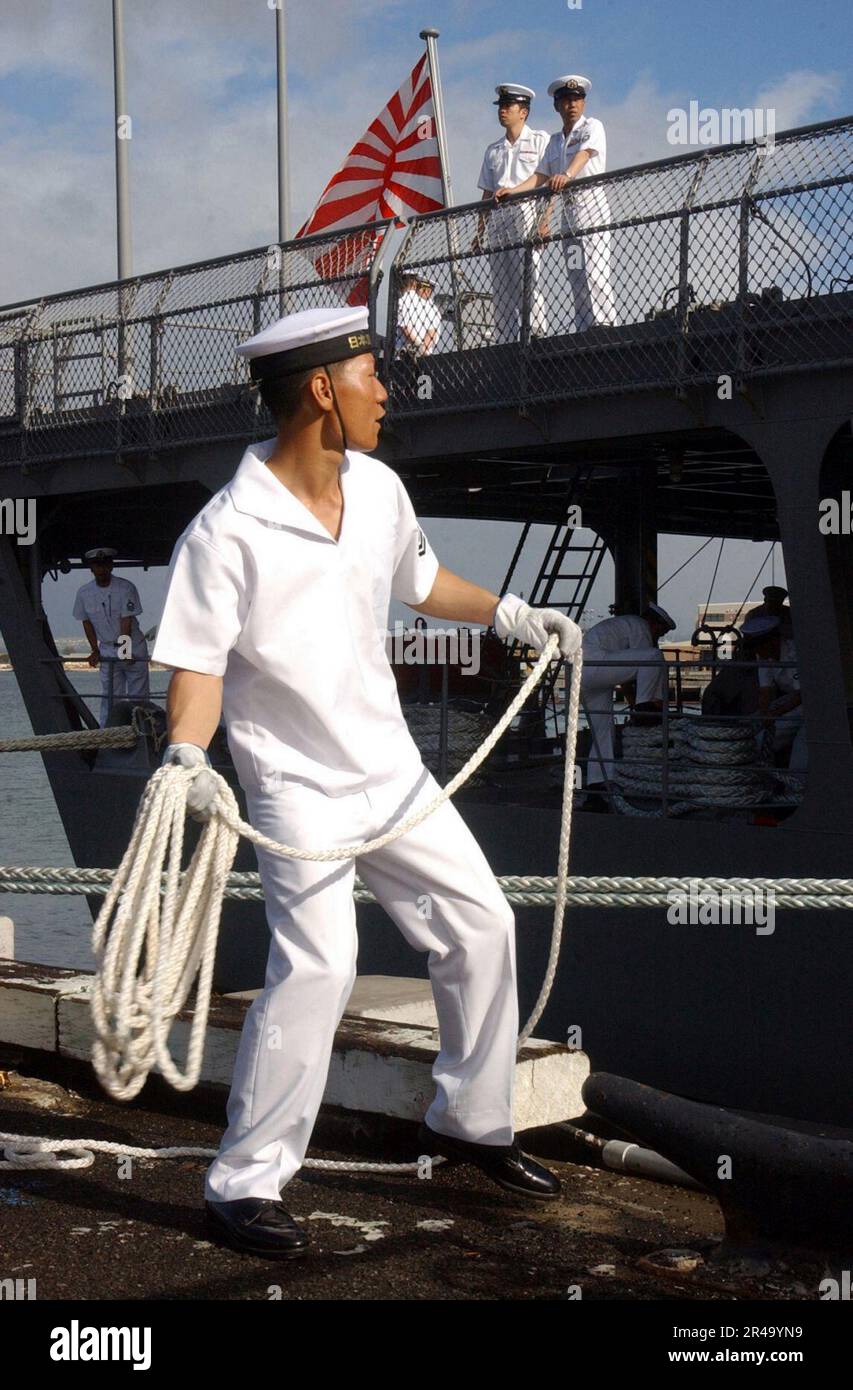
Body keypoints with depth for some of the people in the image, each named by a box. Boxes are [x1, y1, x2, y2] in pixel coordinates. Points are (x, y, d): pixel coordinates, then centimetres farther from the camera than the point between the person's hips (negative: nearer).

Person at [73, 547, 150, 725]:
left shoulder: (126, 588, -14)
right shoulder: (84, 593, -2)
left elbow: (126, 622, -18)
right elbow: (87, 622, 8)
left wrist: (125, 651, -23)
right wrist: (95, 650, 1)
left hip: (133, 647, -3)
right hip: (107, 649, 3)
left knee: (138, 695, -3)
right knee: (109, 697, 1)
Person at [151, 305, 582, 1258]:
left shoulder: (379, 490, 3)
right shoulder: (227, 532, -18)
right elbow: (199, 662, -18)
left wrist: (510, 616, 22)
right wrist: (184, 756, -34)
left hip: (392, 769, 8)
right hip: (297, 787, -7)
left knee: (482, 926, 11)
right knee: (317, 966, -19)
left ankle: (468, 1119, 31)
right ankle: (243, 1183, -5)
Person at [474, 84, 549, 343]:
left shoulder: (539, 141, 7)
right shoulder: (493, 150, 23)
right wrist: (480, 231, 13)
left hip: (526, 219, -6)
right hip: (497, 225, 6)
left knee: (528, 286, -16)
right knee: (500, 292, 1)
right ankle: (504, 346, 1)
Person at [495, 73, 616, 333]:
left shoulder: (592, 127, 4)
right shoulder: (554, 141, 23)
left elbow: (584, 153, -16)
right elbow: (541, 176, 16)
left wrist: (566, 174, -36)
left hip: (590, 201, -7)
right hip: (567, 210, 7)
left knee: (594, 272, -18)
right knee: (575, 278, 3)